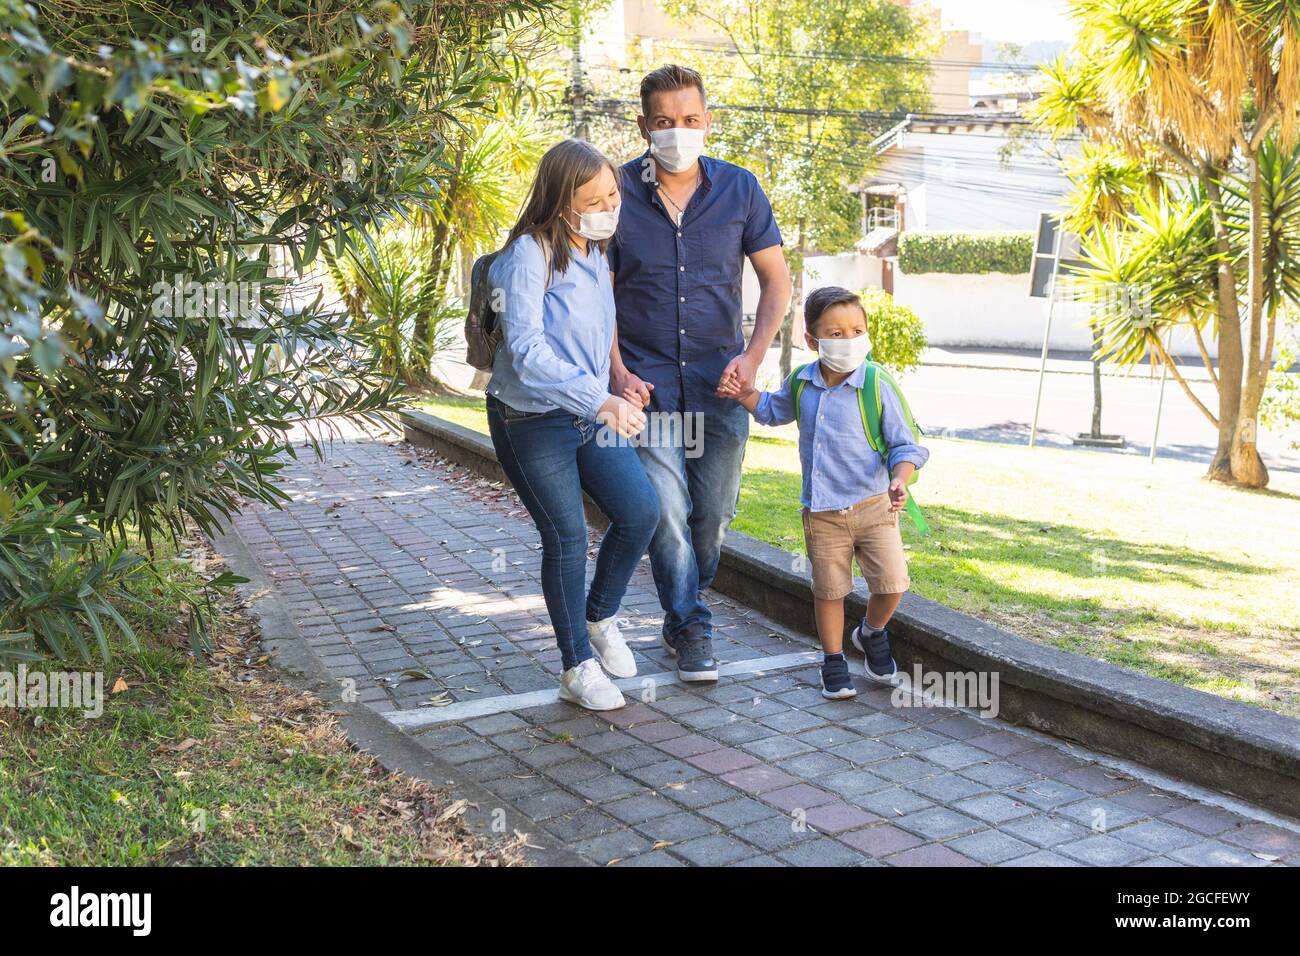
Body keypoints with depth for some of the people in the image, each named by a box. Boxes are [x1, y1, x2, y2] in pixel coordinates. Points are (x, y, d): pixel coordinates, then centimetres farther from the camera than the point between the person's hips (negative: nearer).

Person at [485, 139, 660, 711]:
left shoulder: (597, 253, 8)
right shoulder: (530, 254, -18)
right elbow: (526, 349, -28)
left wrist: (611, 392, 21)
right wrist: (599, 397, -36)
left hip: (592, 414, 7)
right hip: (532, 421, -7)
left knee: (641, 512, -2)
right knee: (568, 537, -2)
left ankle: (600, 617, 23)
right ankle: (577, 667, 14)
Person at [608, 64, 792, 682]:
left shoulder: (738, 189, 2)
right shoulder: (617, 193, -2)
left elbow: (776, 280, 6)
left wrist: (752, 356, -8)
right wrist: (617, 372, -9)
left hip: (719, 382, 2)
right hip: (646, 382, -2)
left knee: (714, 513, 7)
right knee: (665, 509, -11)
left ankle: (681, 610, 31)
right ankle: (692, 630, 5)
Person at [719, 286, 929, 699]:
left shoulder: (876, 387, -12)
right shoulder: (800, 384, 1)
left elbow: (903, 445, -8)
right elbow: (773, 410, 24)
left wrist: (899, 481, -25)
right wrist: (745, 395, 8)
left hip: (873, 506, -2)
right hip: (822, 514, 3)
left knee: (892, 584, -8)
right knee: (829, 590, 10)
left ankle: (871, 633, 23)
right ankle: (834, 661, 28)